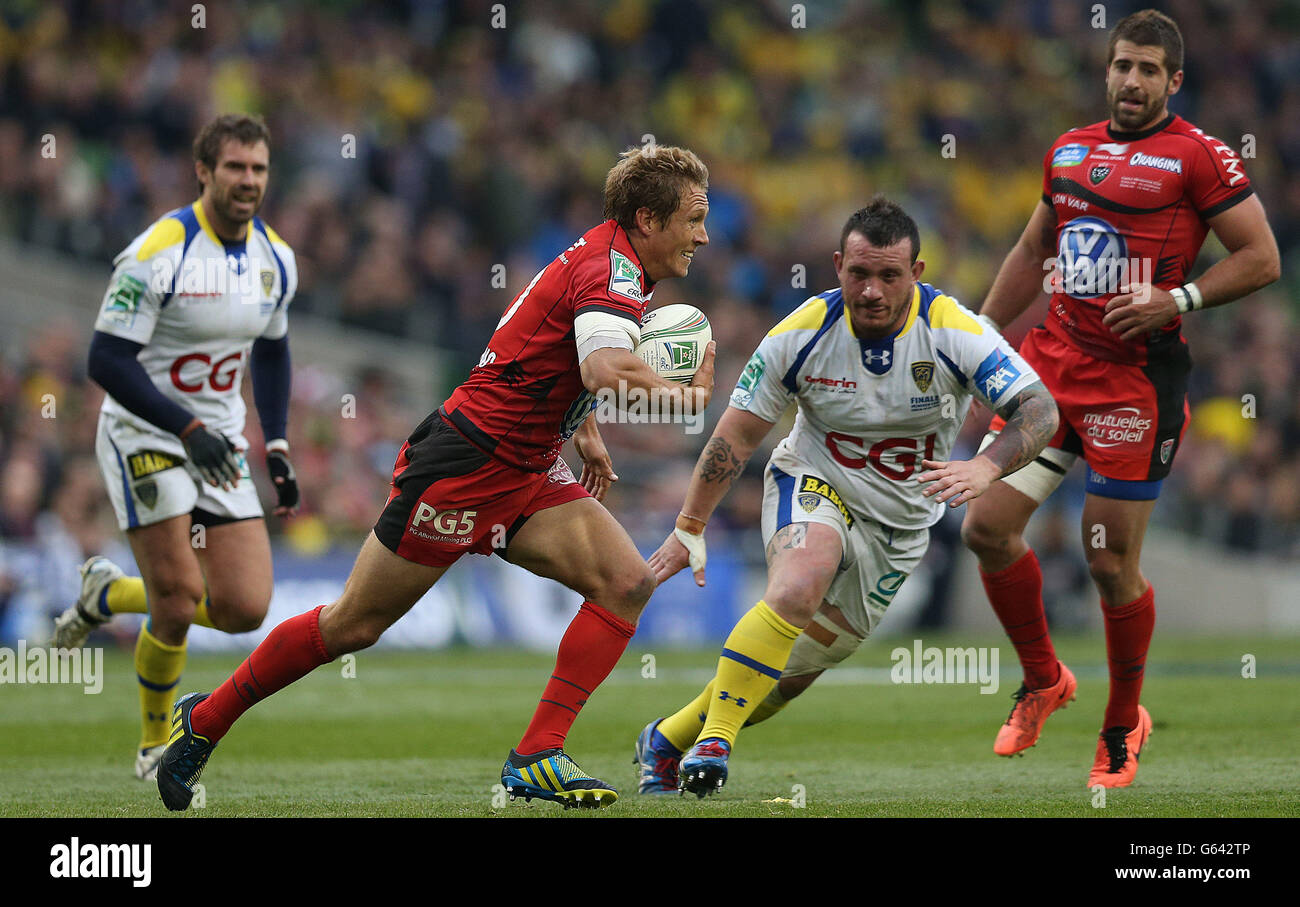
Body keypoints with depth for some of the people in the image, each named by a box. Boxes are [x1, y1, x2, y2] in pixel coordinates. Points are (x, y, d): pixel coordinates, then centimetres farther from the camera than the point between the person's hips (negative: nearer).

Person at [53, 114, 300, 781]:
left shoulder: (276, 259, 2)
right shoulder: (158, 252, -18)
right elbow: (106, 360, -20)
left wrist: (276, 449, 9)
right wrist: (189, 430, -26)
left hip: (217, 441, 6)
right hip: (143, 436, -6)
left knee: (246, 607, -4)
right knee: (179, 600, -12)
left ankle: (109, 594, 23)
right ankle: (155, 743, 14)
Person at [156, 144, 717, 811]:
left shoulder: (605, 257, 11)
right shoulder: (612, 270, -19)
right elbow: (607, 372, -39)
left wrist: (584, 433, 20)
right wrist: (689, 395, -22)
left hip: (526, 476, 9)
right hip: (466, 462, -9)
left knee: (627, 582, -9)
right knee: (355, 624, -1)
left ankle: (536, 757, -10)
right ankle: (204, 720, 17)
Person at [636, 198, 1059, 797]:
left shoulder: (955, 332, -21)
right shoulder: (800, 334, -18)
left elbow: (1039, 410, -23)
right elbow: (737, 434, -7)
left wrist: (986, 467, -42)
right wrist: (689, 528, -6)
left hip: (900, 521, 2)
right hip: (814, 483, -2)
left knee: (795, 671, 4)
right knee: (798, 588, -36)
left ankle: (668, 741, 25)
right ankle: (711, 738, -27)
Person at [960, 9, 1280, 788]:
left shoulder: (1197, 156, -6)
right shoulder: (1068, 151, 13)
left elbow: (1262, 259, -7)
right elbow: (1032, 252, 26)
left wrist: (1176, 300, -18)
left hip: (1137, 379, -6)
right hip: (1054, 361, 6)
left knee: (1112, 565, -2)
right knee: (988, 526, 0)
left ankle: (1124, 724, 20)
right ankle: (1043, 681, 22)